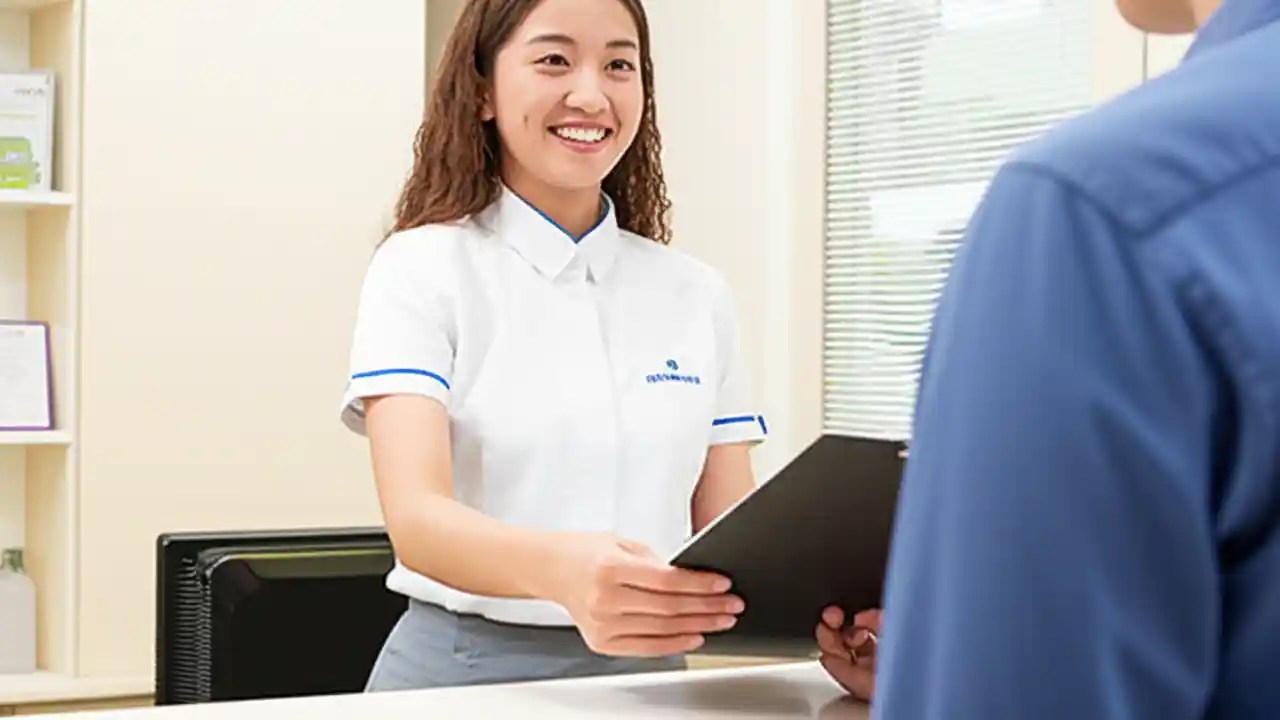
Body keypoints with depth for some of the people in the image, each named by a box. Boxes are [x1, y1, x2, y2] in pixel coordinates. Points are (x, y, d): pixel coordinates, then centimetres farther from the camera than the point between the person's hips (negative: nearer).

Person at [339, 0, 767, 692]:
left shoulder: (697, 295, 7)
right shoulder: (421, 268, -5)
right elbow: (416, 518, -18)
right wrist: (558, 569, -39)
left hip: (649, 667, 3)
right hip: (464, 667, -2)